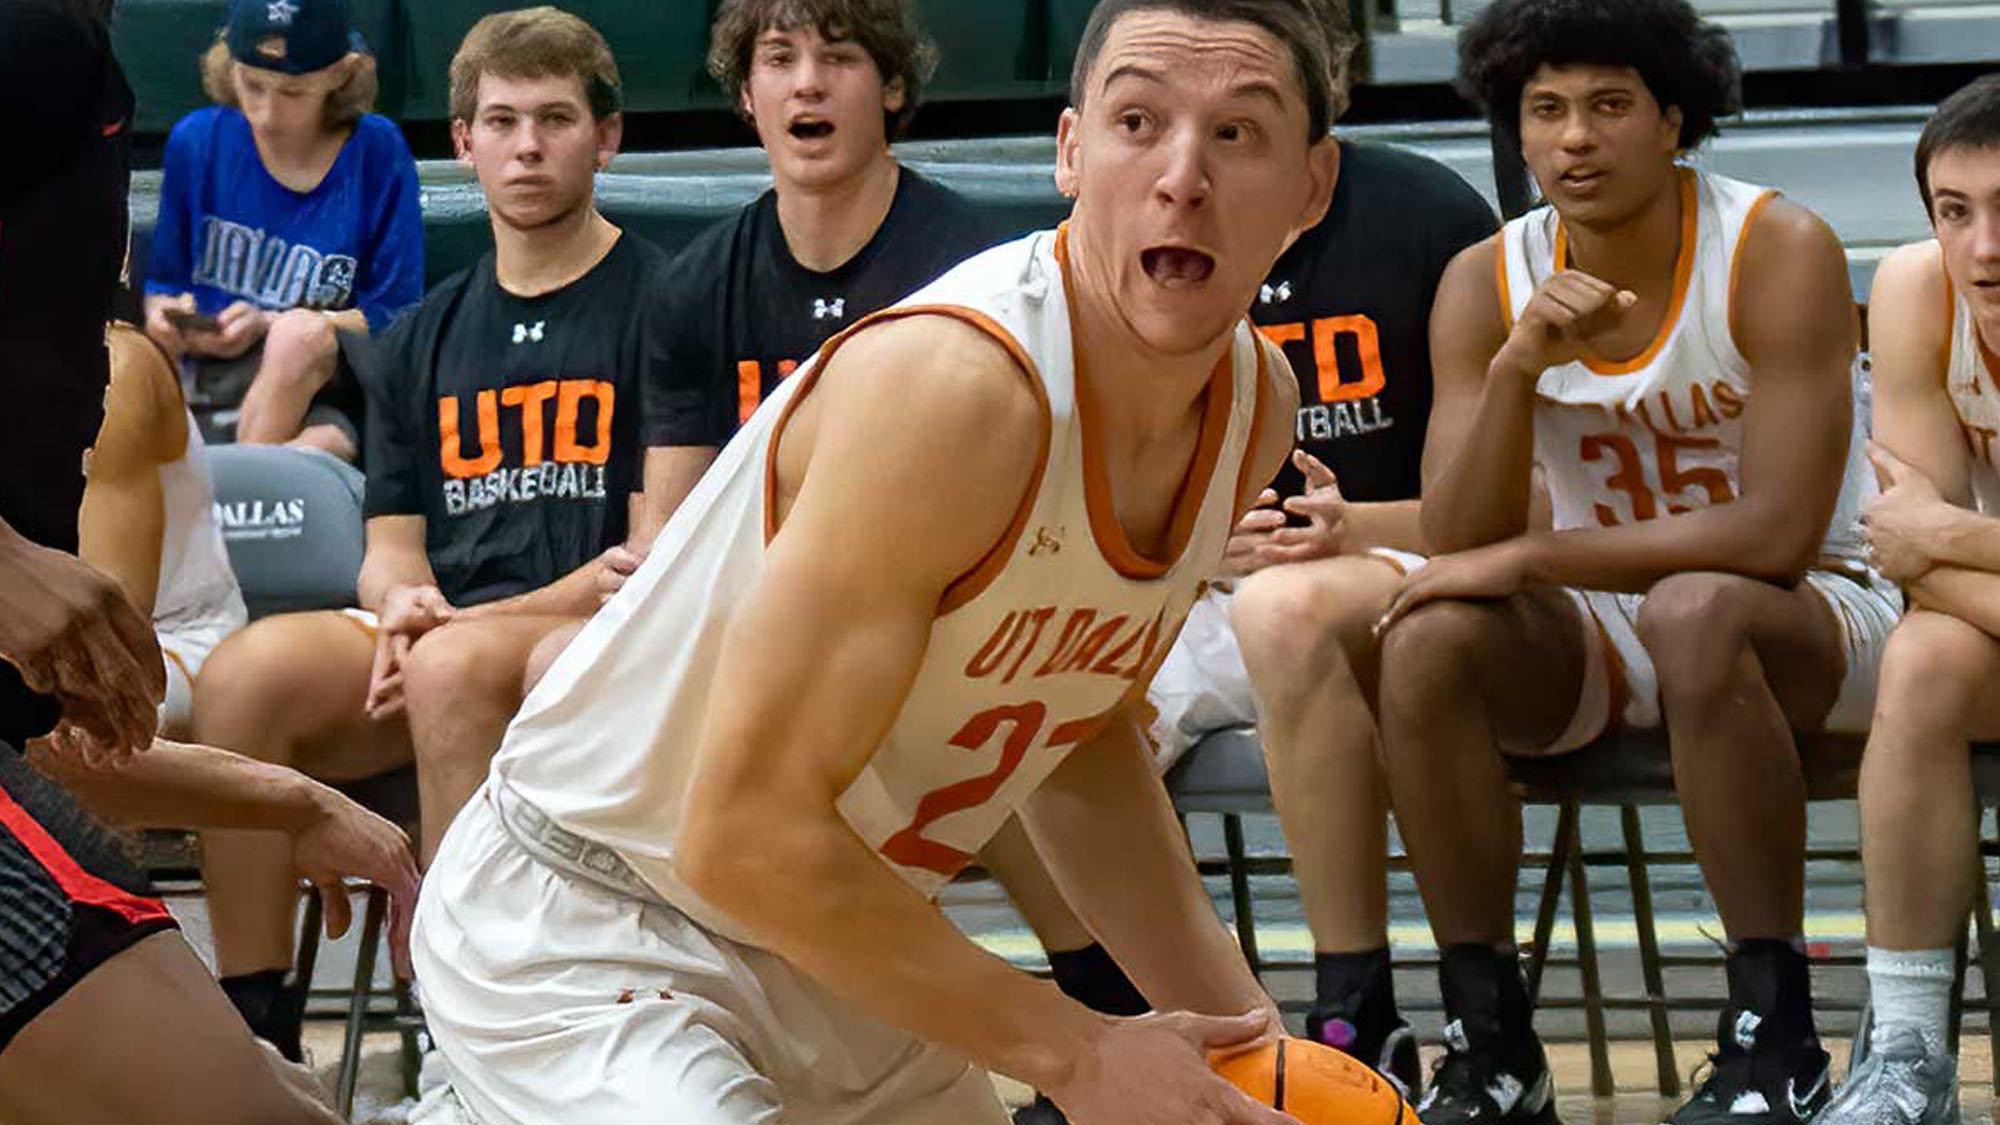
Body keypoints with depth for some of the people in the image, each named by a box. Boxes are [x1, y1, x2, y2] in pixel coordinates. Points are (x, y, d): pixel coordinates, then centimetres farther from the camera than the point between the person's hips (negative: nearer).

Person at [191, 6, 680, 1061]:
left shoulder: (660, 303, 1)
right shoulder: (420, 341, 20)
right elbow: (391, 547, 18)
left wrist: (473, 622, -13)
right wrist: (405, 603, -8)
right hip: (431, 636, 5)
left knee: (459, 666, -38)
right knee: (249, 671, -25)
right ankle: (251, 1033, -21)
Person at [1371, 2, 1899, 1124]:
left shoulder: (1779, 252, -18)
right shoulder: (1486, 284, -5)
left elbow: (1777, 534, -25)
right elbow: (1461, 547, -13)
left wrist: (1527, 558, -24)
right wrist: (1516, 369, -29)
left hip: (1813, 616, -4)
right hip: (1598, 626, 4)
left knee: (1694, 612, -38)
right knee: (1429, 641, -25)